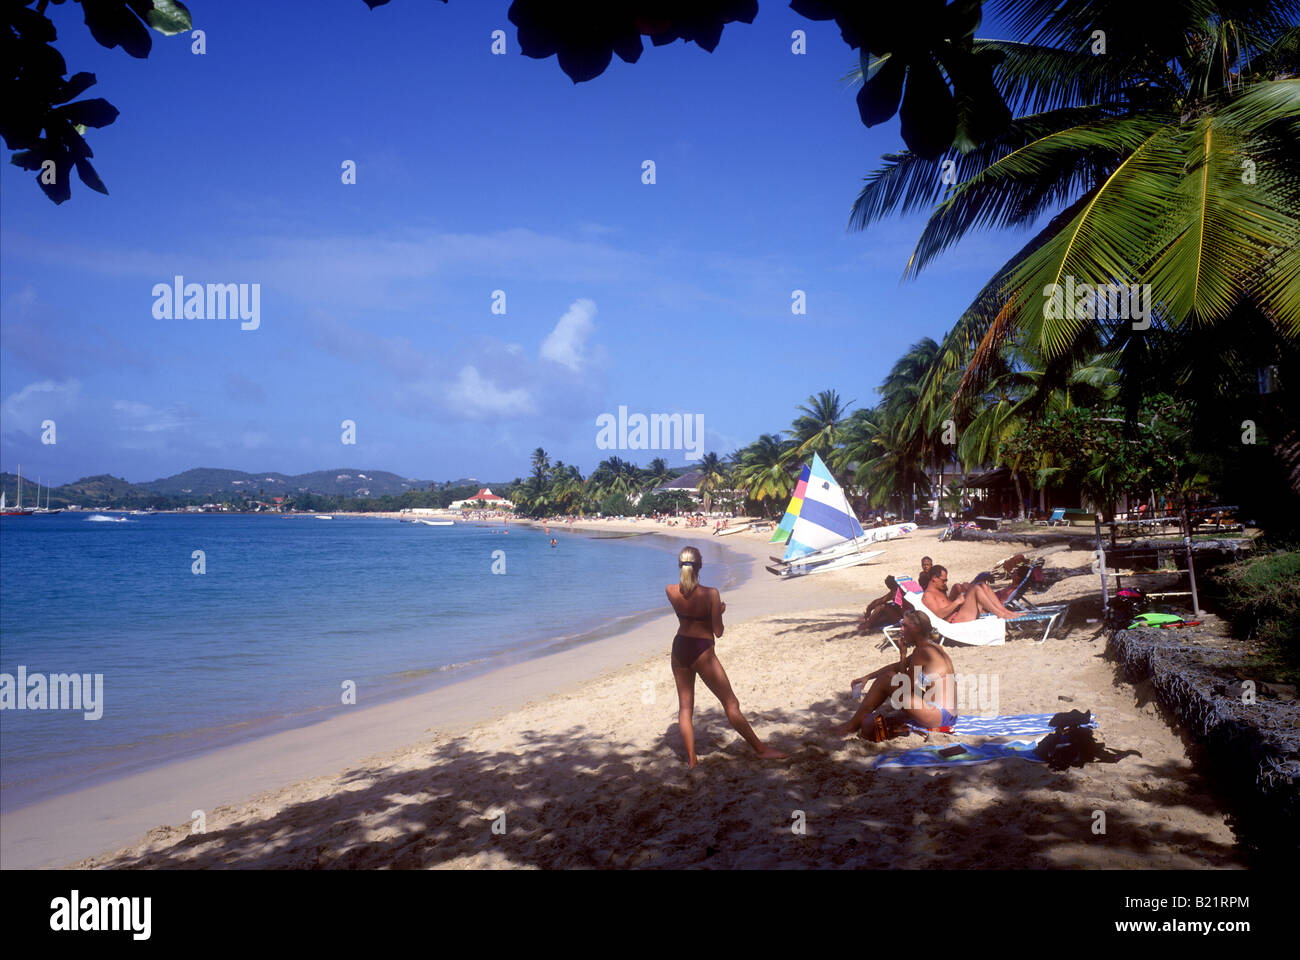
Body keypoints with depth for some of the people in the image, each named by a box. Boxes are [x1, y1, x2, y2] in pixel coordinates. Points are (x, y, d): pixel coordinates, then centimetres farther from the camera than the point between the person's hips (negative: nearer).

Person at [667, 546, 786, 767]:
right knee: (731, 704, 4)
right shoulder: (710, 594, -17)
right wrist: (720, 610, 5)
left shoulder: (671, 591, -6)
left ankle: (691, 758, 14)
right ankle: (760, 748, 12)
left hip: (679, 649, 4)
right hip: (702, 651, -4)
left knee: (685, 706, 14)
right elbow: (718, 632, -13)